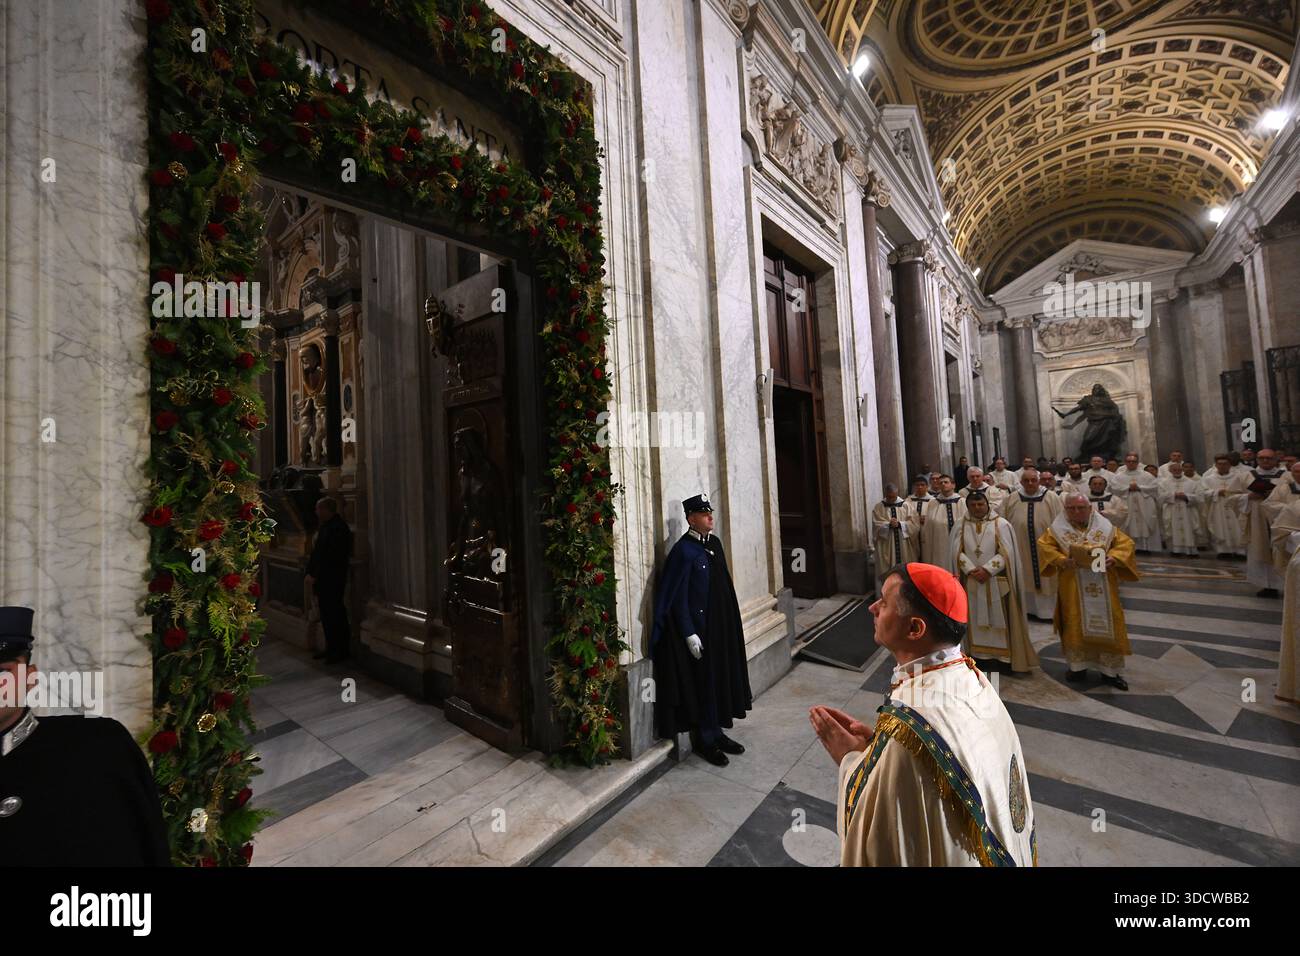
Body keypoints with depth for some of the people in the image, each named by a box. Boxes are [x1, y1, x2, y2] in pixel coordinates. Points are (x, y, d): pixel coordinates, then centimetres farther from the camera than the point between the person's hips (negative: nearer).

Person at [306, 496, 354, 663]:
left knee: (334, 613, -2)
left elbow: (330, 557, -20)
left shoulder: (338, 528, -17)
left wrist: (314, 575, -15)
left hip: (332, 580, -9)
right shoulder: (323, 526, 13)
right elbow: (316, 551, 16)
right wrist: (310, 572, 8)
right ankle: (331, 647, 27)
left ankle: (340, 650, 9)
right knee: (326, 613, 15)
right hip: (321, 579, 9)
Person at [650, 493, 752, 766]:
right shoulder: (683, 550, -18)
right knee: (704, 681, 6)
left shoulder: (714, 543, 5)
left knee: (722, 677, 17)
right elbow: (677, 597, -17)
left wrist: (731, 620, 16)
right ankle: (705, 739, 25)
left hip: (721, 624, 8)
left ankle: (717, 731, 34)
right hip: (699, 626, -7)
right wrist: (689, 633, -18)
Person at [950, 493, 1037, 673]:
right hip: (971, 581, 2)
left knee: (1000, 619, 4)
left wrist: (987, 569, -18)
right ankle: (977, 652, 17)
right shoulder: (961, 526, 3)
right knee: (975, 619, 8)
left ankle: (1004, 654, 13)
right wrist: (971, 570, -14)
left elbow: (1006, 552, -9)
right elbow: (958, 552, -1)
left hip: (996, 581, -2)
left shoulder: (1001, 524, -3)